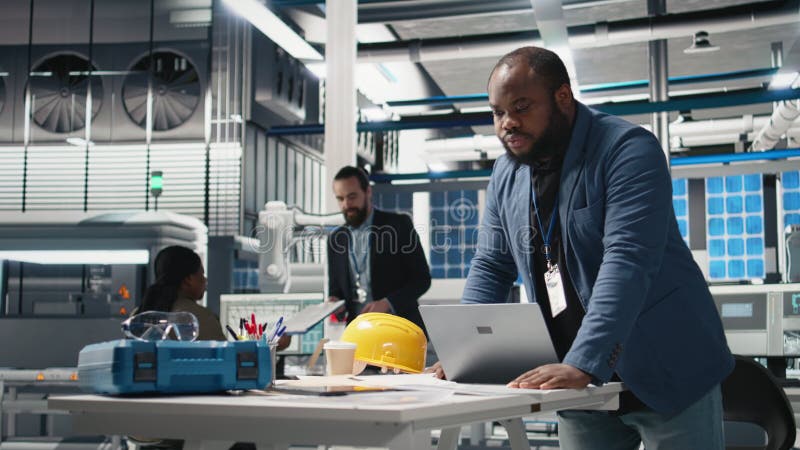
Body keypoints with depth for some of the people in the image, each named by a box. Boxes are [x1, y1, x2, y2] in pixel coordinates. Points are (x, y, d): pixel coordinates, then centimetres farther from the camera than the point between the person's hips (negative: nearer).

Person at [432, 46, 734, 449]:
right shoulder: (506, 174, 6)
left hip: (667, 375, -5)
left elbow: (626, 262, -26)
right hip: (579, 384, 5)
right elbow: (491, 267, 9)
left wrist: (582, 365, -34)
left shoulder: (627, 149, -15)